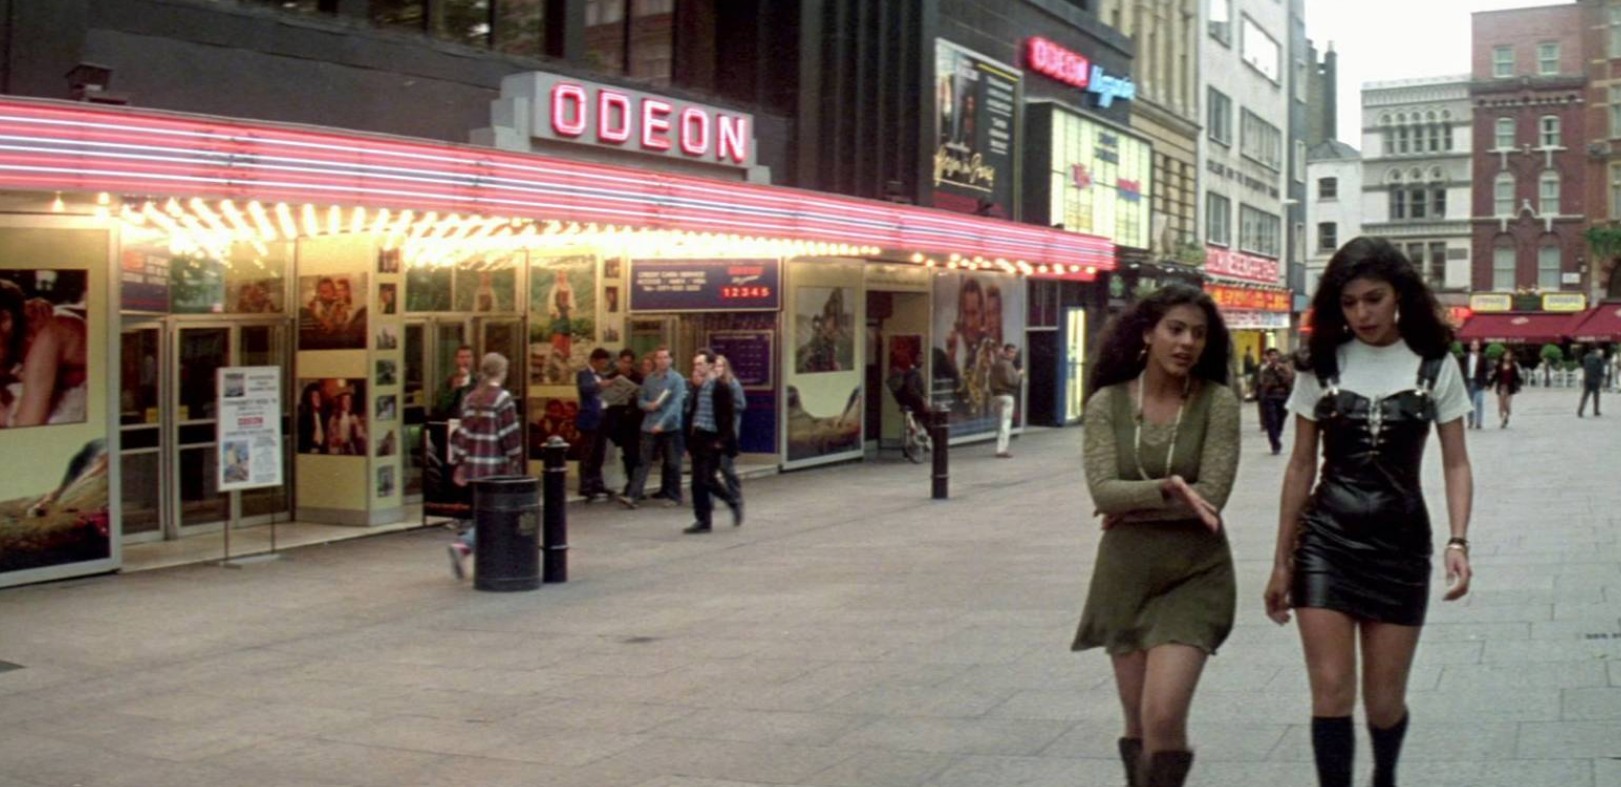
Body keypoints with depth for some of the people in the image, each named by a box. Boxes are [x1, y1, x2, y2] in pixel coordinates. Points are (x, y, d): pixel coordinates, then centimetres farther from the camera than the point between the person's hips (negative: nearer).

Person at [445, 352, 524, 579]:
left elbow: (462, 433, 10)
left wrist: (459, 463, 14)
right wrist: (516, 465, -5)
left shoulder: (470, 398, 9)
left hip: (473, 466, 7)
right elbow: (510, 436, -12)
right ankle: (463, 546, -18)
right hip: (497, 467, -7)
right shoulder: (503, 399, -10)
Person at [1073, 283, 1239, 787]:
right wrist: (1167, 490, -27)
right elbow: (1102, 491, -13)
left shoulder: (1217, 402, -7)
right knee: (1138, 726, 12)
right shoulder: (1108, 402, -3)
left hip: (1194, 573, -2)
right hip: (1125, 572, 3)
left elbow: (1210, 495, -15)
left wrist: (1132, 505, -10)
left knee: (1163, 718, -15)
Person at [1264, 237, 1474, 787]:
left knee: (1384, 702, 8)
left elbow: (1455, 464, 0)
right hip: (1326, 541, 0)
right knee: (1331, 694, -7)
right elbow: (1301, 466, 5)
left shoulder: (1435, 366, -1)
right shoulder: (1322, 365, 1)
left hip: (1400, 542, 0)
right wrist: (1281, 562, 5)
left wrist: (1458, 541, -16)